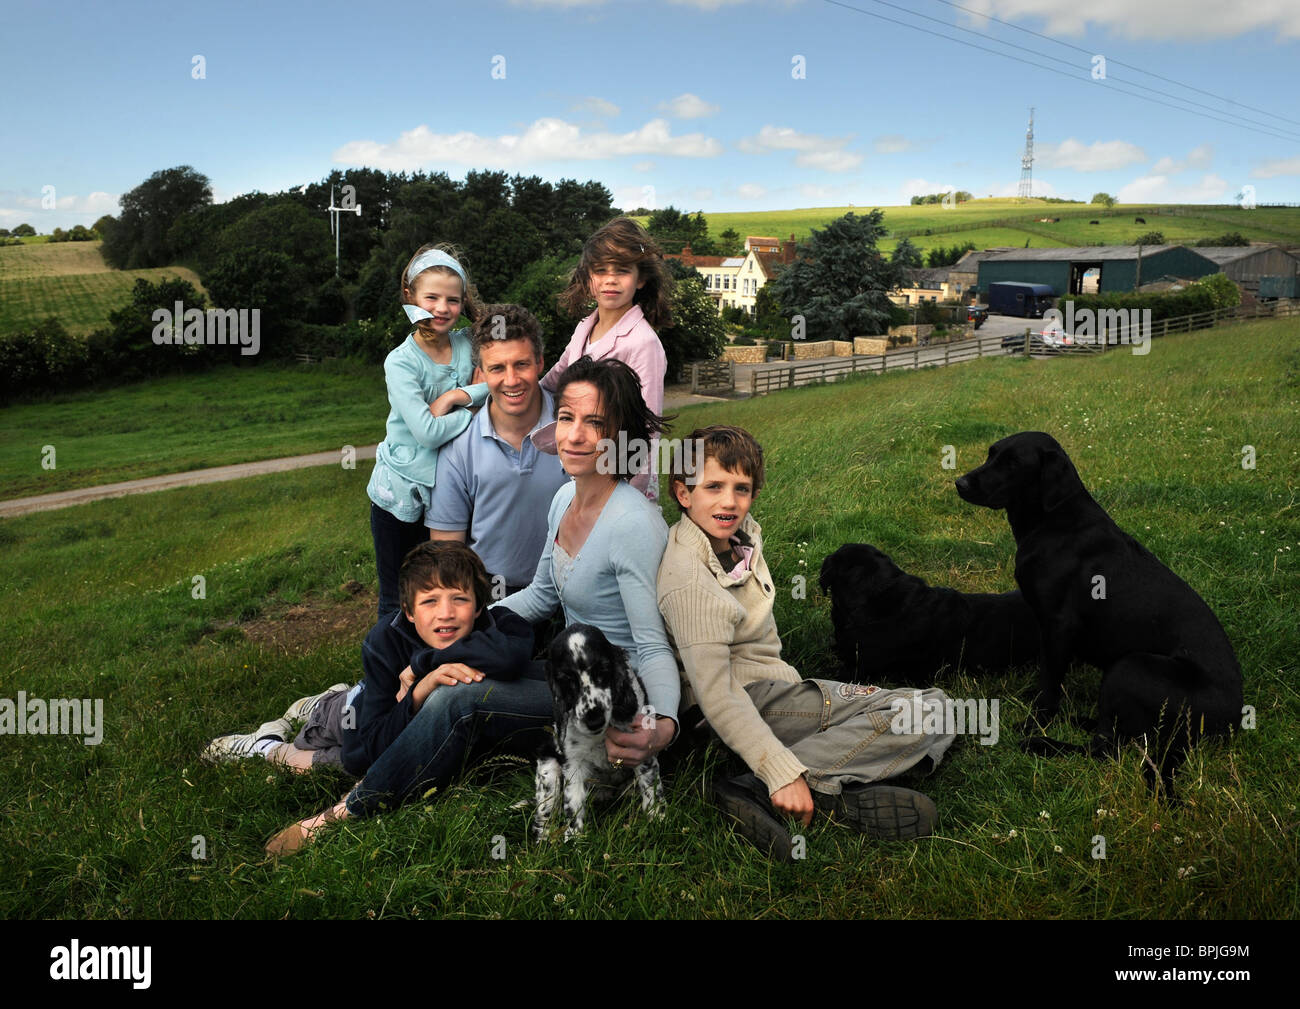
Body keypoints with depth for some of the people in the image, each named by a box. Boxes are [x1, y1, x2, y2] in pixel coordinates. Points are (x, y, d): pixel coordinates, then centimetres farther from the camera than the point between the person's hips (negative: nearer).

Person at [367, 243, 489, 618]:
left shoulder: (467, 345, -1)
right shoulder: (401, 362, -15)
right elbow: (428, 432, -26)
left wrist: (456, 395, -19)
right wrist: (478, 410, -16)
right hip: (400, 492, -4)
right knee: (397, 601, 11)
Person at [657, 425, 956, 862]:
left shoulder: (743, 530, 3)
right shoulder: (689, 583, -24)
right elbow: (716, 696, -26)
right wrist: (784, 775, -29)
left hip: (776, 685, 10)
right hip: (753, 700, -10)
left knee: (934, 708, 2)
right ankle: (759, 788, -23)